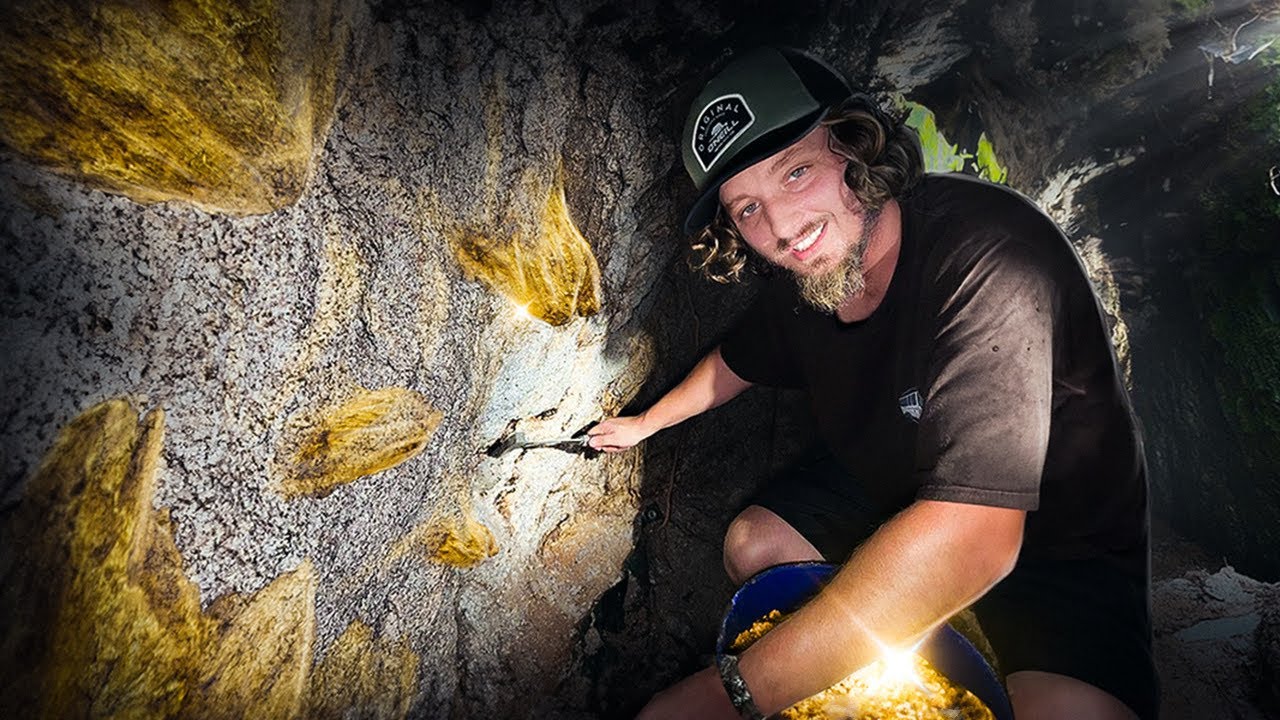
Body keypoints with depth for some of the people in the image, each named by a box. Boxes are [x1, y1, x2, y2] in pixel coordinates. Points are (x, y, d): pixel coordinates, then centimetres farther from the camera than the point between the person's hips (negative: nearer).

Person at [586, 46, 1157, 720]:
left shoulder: (988, 256, -36)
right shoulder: (798, 280, -12)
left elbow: (968, 541, -44)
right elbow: (736, 362, 13)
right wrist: (646, 421, 25)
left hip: (1057, 542, -6)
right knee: (752, 543, -1)